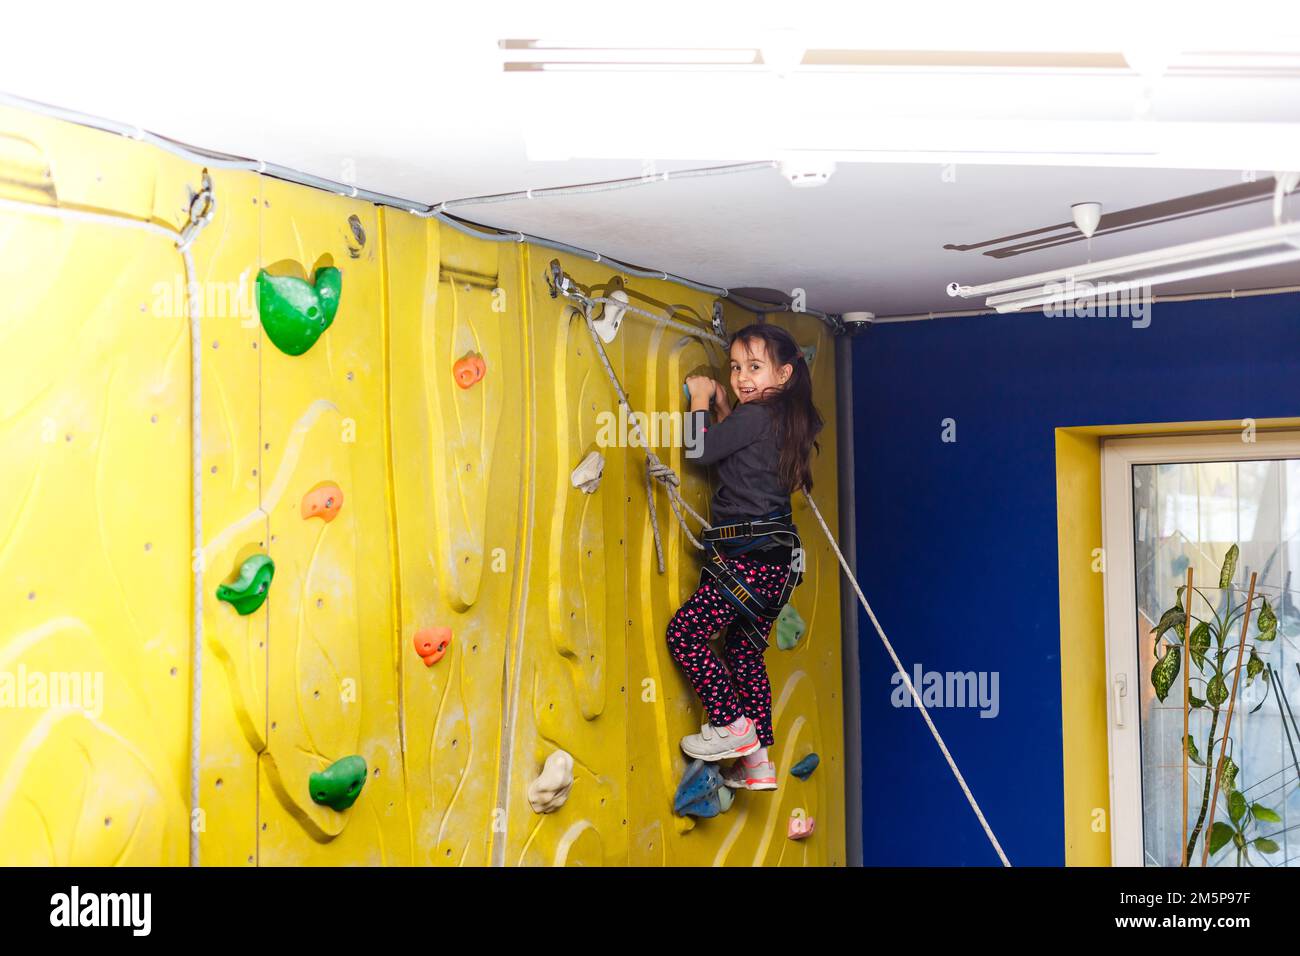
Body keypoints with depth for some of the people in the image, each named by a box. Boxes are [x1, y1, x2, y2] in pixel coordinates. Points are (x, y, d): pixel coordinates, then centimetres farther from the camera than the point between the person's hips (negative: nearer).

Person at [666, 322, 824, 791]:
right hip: (776, 558, 10)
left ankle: (732, 726, 2)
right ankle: (758, 761, 18)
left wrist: (701, 401, 3)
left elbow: (699, 449, -11)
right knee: (746, 652, 15)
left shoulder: (754, 416, -14)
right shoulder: (784, 419, 14)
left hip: (750, 556, -10)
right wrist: (721, 405, 20)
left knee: (684, 633, -4)